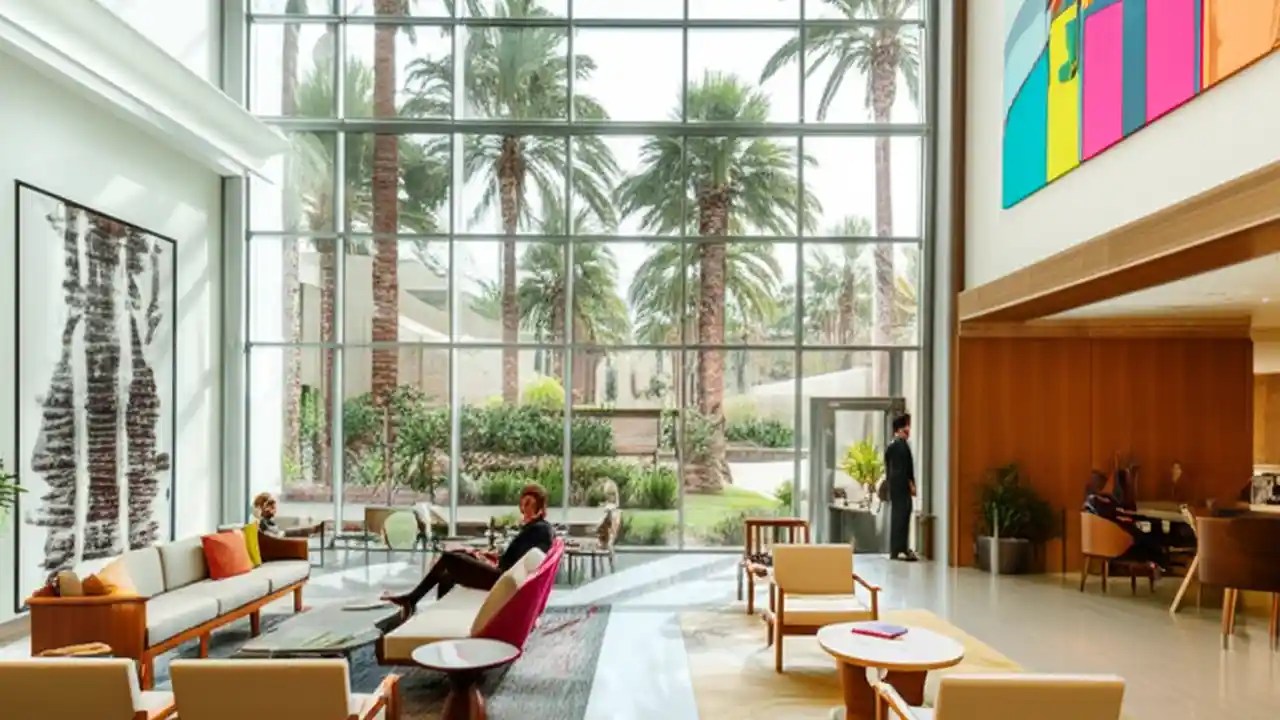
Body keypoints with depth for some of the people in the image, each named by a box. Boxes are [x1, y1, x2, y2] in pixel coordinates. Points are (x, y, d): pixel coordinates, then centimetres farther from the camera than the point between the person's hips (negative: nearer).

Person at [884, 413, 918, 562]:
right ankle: (899, 550, -10)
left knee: (896, 515, 11)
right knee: (902, 515, -9)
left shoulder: (890, 445, 17)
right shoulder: (902, 444, -11)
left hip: (893, 485, 10)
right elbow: (906, 467, -15)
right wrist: (911, 484, -12)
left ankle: (896, 549, 14)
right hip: (902, 485, -10)